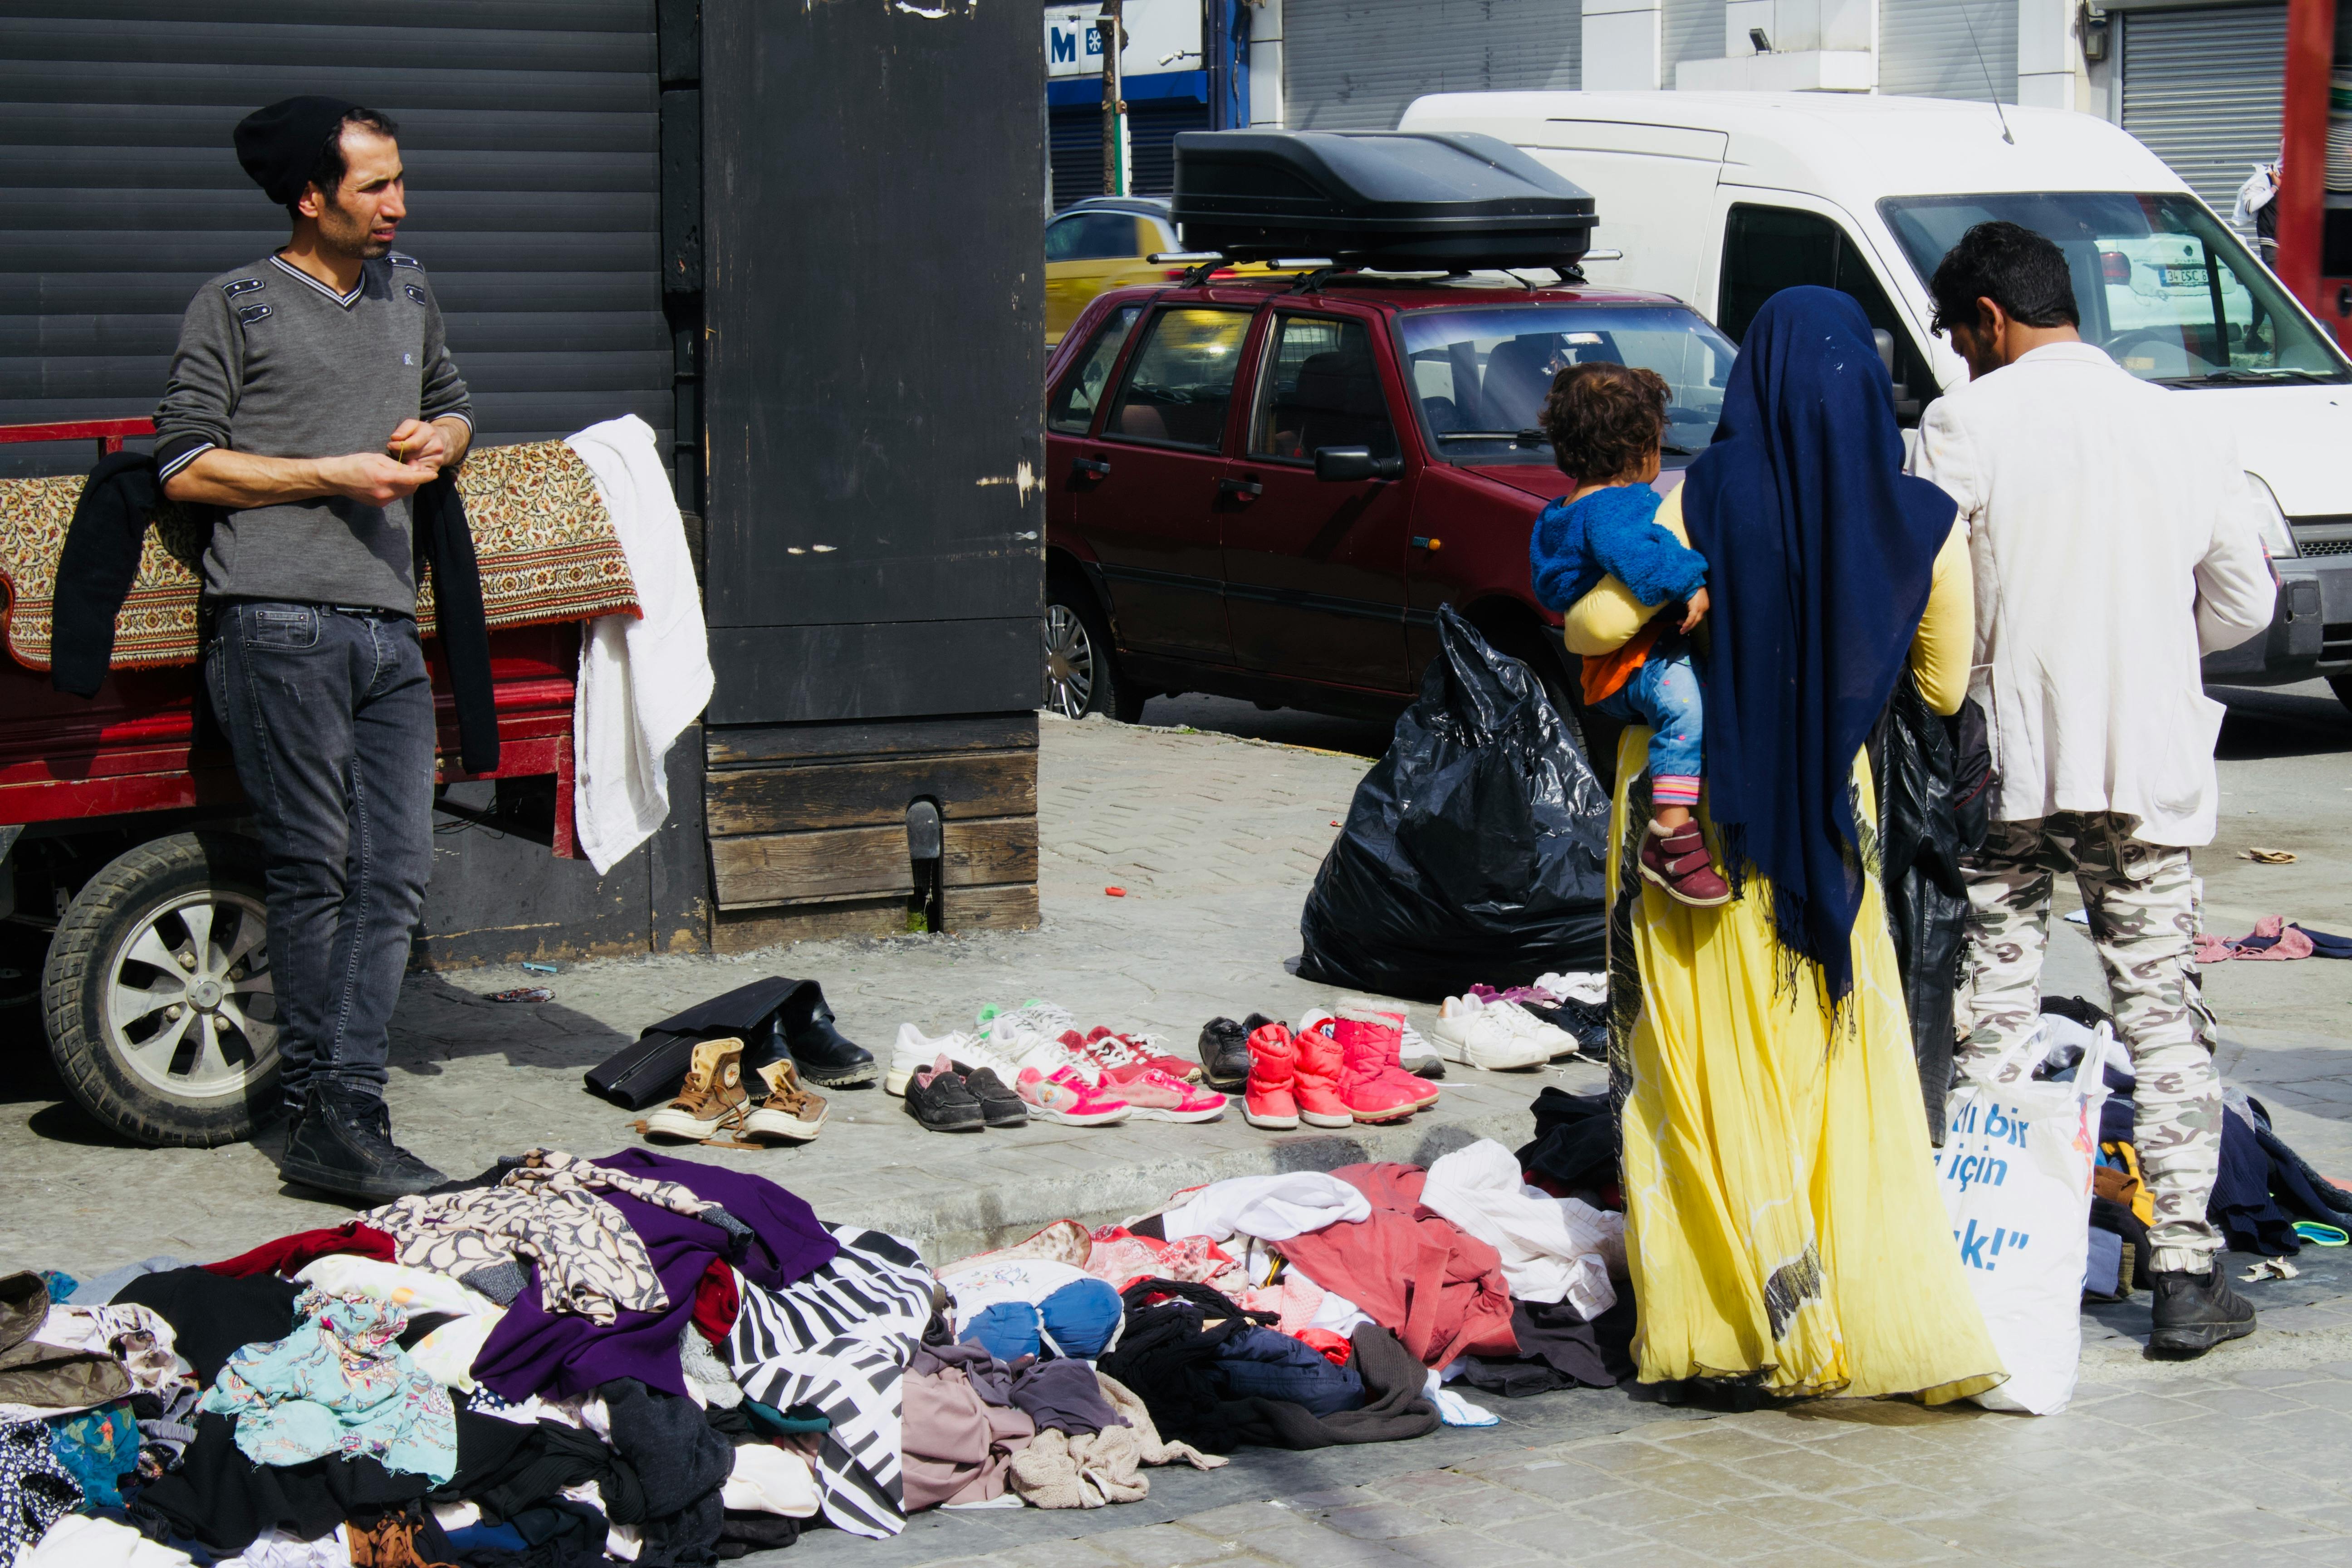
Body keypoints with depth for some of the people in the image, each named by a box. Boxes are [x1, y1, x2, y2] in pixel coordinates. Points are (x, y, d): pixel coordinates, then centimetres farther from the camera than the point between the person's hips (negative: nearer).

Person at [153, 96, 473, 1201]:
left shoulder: (408, 291, 20)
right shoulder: (235, 306, 2)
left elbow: (455, 407, 33)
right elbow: (185, 467, -2)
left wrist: (436, 439, 9)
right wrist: (335, 474, -7)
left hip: (390, 625, 6)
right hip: (278, 623, -6)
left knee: (397, 870, -3)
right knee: (315, 871, -6)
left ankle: (344, 1116, -2)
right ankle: (323, 1118, -1)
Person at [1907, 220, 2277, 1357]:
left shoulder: (1964, 425, -5)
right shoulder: (2186, 429, 6)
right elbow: (2245, 605, 12)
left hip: (2004, 759, -2)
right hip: (2149, 766, 2)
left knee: (1990, 1017, 5)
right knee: (2161, 1017, 6)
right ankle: (2186, 1277, 4)